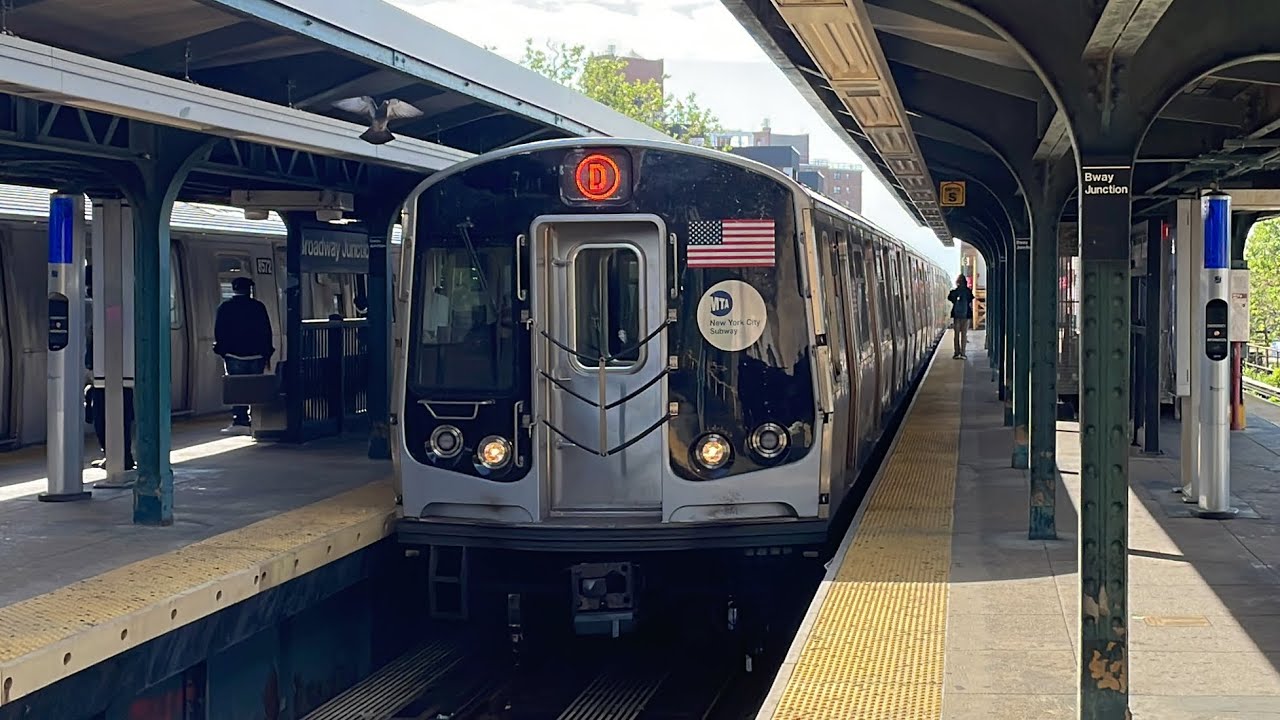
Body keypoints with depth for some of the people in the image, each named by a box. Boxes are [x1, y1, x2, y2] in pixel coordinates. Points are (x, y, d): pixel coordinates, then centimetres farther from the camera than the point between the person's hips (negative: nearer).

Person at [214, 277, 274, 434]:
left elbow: (219, 332, 1)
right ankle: (255, 423, 5)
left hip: (234, 356, -1)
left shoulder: (224, 307, 1)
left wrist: (221, 351, 11)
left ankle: (240, 422, -10)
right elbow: (267, 331, 4)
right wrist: (267, 353, 10)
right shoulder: (258, 307, 3)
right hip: (256, 356, 1)